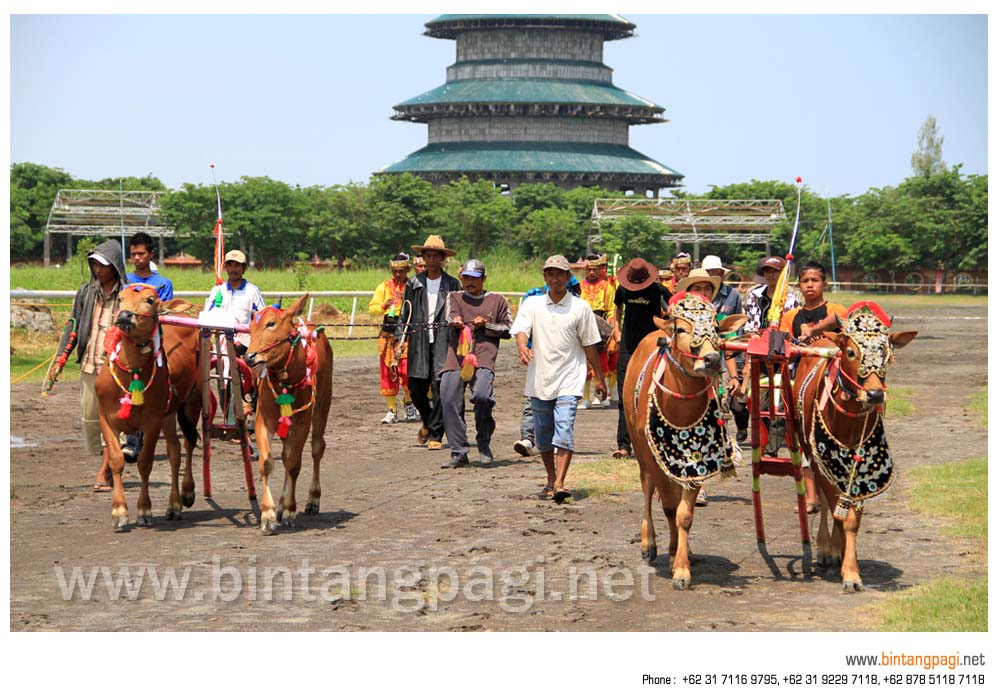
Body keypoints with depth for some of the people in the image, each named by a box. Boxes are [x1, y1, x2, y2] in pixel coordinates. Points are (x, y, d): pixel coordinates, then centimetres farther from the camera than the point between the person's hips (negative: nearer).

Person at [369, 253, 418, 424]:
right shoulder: (384, 287, 11)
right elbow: (372, 310, 5)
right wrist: (383, 306, -13)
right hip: (388, 334, 3)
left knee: (406, 370, -12)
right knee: (388, 372, 2)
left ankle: (408, 404, 14)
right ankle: (392, 410, 11)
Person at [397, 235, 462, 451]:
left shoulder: (453, 285, 4)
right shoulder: (413, 284, 11)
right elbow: (405, 314, 13)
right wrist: (399, 340, 5)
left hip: (443, 344, -2)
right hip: (419, 343, 2)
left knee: (439, 390, -6)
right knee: (416, 391, 4)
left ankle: (435, 435, 3)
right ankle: (428, 421, 32)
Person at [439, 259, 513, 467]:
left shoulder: (497, 301, 19)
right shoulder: (454, 297, 20)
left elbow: (508, 329, 17)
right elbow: (451, 315, -2)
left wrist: (486, 325, 1)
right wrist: (456, 320, -26)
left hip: (484, 356, -2)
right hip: (456, 356, 2)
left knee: (481, 395, -26)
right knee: (449, 401, -9)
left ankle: (484, 443, -3)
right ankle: (459, 453, 0)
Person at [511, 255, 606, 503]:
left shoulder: (580, 307, 3)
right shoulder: (532, 304, 5)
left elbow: (589, 345, 8)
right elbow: (521, 329, -10)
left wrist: (599, 377, 10)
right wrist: (522, 347, -33)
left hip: (569, 380, -2)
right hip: (539, 379, 2)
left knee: (564, 429, -16)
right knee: (543, 434, 11)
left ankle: (560, 483, -21)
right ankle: (550, 478, 29)